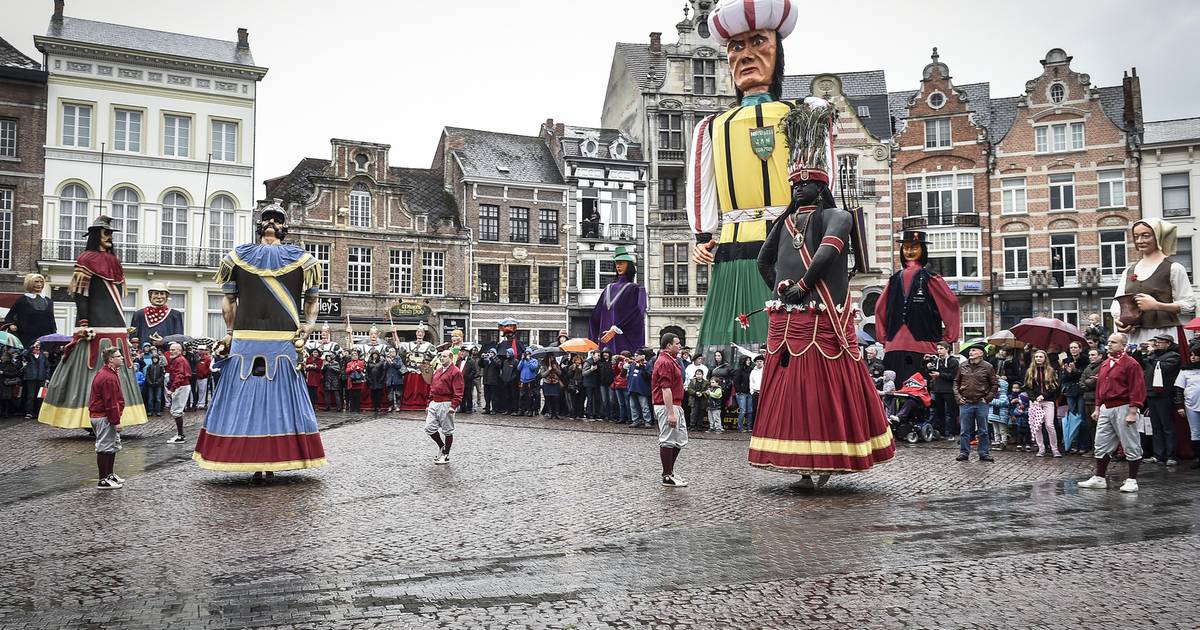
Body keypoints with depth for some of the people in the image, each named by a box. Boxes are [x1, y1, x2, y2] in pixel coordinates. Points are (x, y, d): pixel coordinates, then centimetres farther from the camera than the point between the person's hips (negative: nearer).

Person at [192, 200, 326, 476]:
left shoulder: (300, 258, 11)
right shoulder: (239, 256, 13)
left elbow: (311, 299, 11)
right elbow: (229, 299, 14)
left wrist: (308, 324, -5)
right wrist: (231, 333, 7)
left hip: (283, 341, -1)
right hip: (244, 340, 1)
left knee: (280, 399, 0)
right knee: (245, 400, 0)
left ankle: (273, 461, 6)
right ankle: (255, 462, 6)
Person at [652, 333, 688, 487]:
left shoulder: (671, 360, 17)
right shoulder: (665, 362, -17)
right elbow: (666, 389, -23)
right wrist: (670, 413, -26)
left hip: (675, 405, 11)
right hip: (667, 406, -11)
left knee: (680, 439, 15)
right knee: (668, 441, -4)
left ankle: (670, 472, 23)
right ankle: (667, 477, 3)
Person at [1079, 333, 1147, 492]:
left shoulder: (1131, 364, -10)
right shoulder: (1104, 364, 14)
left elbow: (1137, 389, -14)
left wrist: (1133, 412, -18)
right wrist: (1097, 408, 16)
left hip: (1122, 408, -8)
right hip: (1106, 409, 8)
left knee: (1131, 446, 1)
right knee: (1102, 445, 9)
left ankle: (1132, 481, 8)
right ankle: (1099, 479, 15)